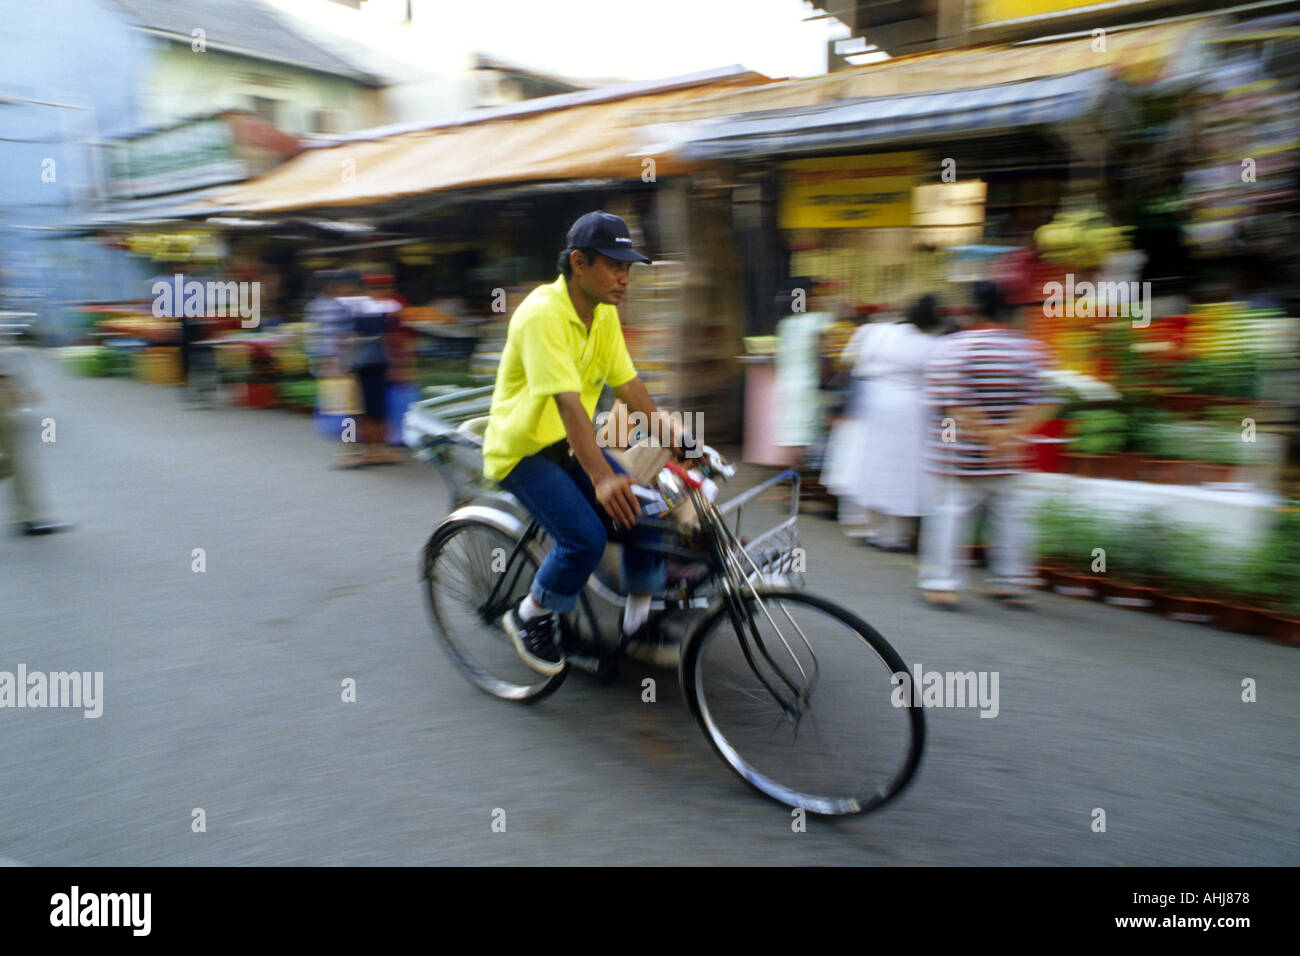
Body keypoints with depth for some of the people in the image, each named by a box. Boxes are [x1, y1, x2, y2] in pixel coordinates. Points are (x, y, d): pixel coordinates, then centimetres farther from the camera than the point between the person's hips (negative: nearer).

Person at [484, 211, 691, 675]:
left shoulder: (605, 313, 2)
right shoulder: (542, 313, -24)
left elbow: (626, 380, 3)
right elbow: (567, 400, -34)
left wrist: (660, 420, -14)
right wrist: (601, 476, -43)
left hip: (570, 443, 7)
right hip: (523, 449, -7)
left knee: (643, 513, -8)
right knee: (586, 537, -23)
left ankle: (638, 621, 13)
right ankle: (530, 618, 4)